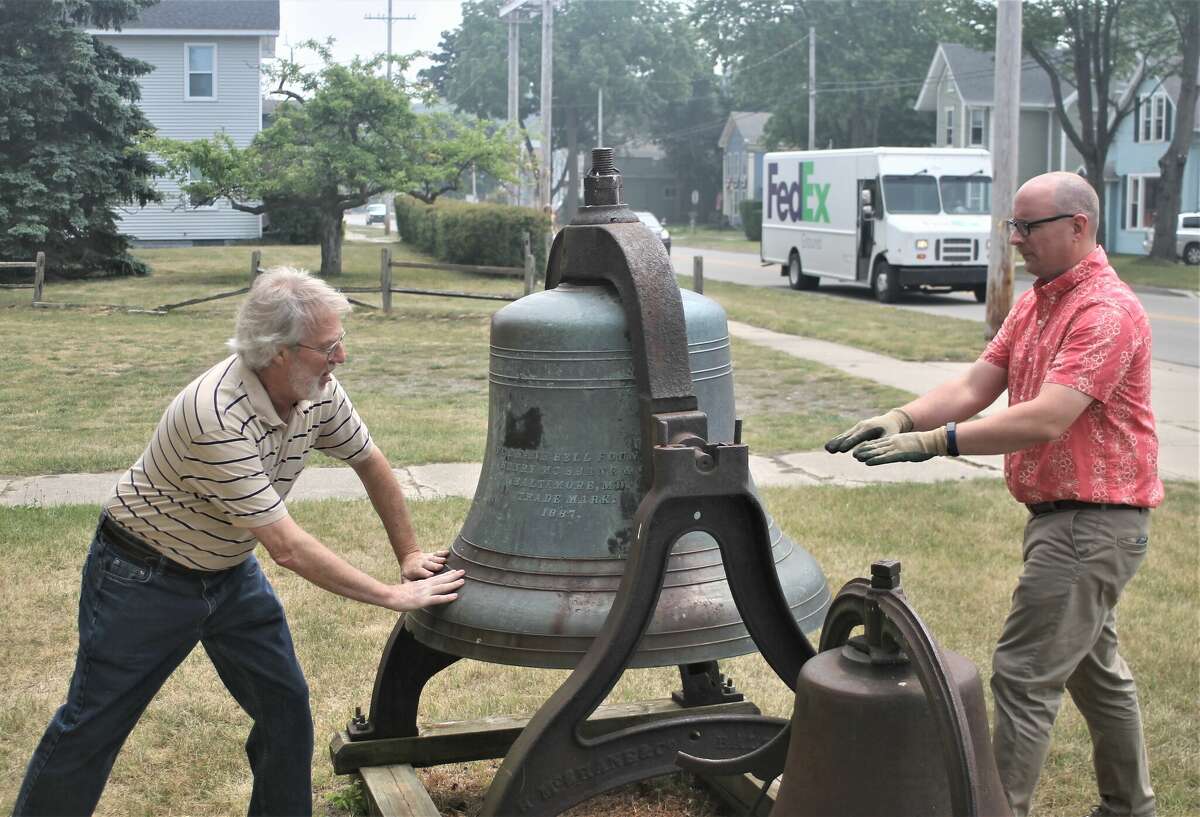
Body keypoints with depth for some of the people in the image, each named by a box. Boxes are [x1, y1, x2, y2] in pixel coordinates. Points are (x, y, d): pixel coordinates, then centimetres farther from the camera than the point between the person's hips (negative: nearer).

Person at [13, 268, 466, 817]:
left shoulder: (320, 392, -13)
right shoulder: (218, 417, -36)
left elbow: (370, 464, 7)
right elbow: (288, 548, -34)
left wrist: (408, 555, 7)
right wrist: (392, 596, -28)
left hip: (230, 571, 7)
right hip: (144, 579, -7)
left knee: (285, 705, 5)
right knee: (92, 726, 4)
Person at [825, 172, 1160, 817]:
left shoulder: (1106, 311, -20)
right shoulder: (1034, 303, 11)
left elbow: (1045, 420, -30)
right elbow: (974, 386, 4)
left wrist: (935, 441, -33)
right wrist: (900, 419, -13)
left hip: (1092, 522, -10)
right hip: (1062, 515, 10)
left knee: (1024, 674, -9)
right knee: (1093, 666, 21)